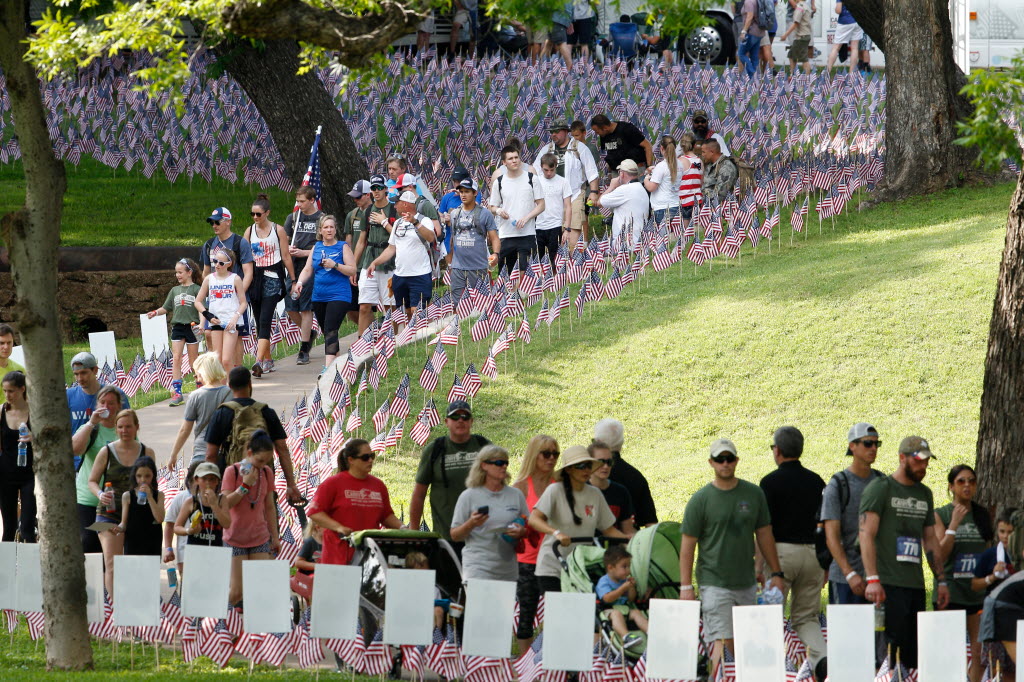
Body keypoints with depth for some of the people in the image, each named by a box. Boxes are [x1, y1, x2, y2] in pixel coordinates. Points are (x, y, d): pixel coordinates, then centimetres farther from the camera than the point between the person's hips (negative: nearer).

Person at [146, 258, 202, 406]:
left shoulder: (196, 289, -2)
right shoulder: (175, 290, 11)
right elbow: (166, 308, 15)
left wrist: (201, 323, -21)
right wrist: (155, 312, -3)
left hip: (192, 327, -4)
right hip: (177, 326, 4)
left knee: (193, 360, 5)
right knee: (176, 358, -6)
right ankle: (177, 392, -9)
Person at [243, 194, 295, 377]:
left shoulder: (278, 230, 0)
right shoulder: (250, 231, 10)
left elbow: (286, 256, 2)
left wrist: (293, 280, 3)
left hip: (272, 279, -5)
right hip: (254, 277, 5)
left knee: (265, 321, -15)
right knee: (259, 322, 8)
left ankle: (259, 362, -25)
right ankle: (268, 360, 20)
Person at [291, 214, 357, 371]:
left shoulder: (342, 247, -1)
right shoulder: (317, 247, 12)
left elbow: (352, 271, -5)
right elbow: (307, 269, 14)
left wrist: (335, 265, -18)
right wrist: (299, 282, -4)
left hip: (339, 297, -6)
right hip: (319, 297, 6)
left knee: (331, 330, -18)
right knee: (326, 331, 13)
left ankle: (328, 367, -25)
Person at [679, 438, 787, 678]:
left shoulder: (754, 494, 8)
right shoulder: (700, 500, -3)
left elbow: (764, 535, 15)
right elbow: (687, 545, -2)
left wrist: (776, 573, 12)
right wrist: (686, 586, -7)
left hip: (747, 583, 4)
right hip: (714, 583, -4)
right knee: (723, 642, -13)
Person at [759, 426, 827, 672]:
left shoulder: (771, 482, -7)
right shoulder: (816, 482, 8)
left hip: (781, 551, -5)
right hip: (811, 552, 5)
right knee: (806, 617, 10)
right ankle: (822, 655, -14)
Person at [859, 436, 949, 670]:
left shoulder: (924, 494, 19)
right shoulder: (880, 488, -3)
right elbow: (866, 534, -11)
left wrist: (941, 580, 18)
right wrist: (872, 579, -20)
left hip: (916, 585, 7)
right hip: (888, 585, -7)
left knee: (912, 657, 4)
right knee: (887, 651, -12)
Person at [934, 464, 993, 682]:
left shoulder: (982, 515, 11)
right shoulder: (941, 515, 0)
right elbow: (939, 556, -8)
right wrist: (954, 525, -15)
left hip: (978, 589, 4)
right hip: (950, 590, -4)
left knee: (980, 650, 1)